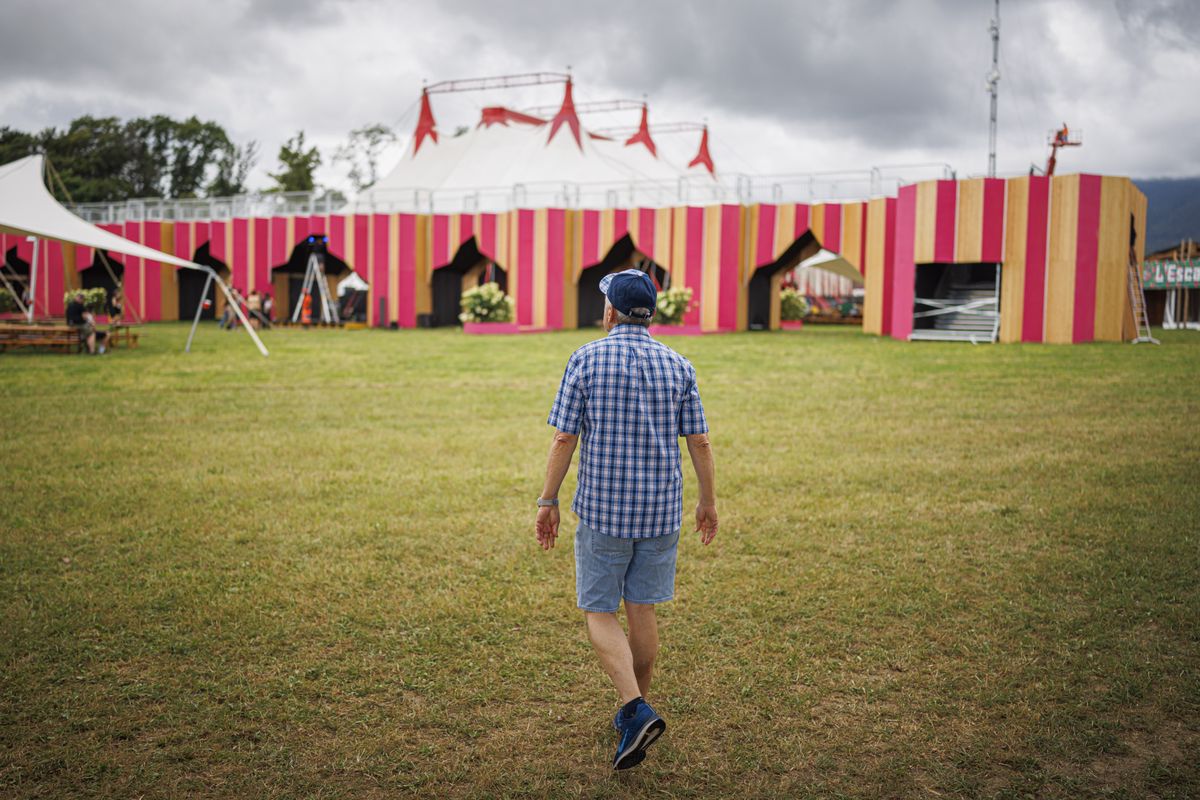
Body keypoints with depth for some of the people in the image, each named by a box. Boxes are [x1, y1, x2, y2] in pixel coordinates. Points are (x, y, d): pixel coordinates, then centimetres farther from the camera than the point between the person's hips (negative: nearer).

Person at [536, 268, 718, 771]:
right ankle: (636, 709, 28)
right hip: (660, 511, 3)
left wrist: (548, 501, -1)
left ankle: (635, 711, -10)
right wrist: (708, 501, 13)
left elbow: (564, 438, -9)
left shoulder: (586, 360, -7)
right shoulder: (677, 366, 0)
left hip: (602, 510, -3)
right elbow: (699, 442, 1)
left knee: (599, 613, 7)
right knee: (641, 609, 16)